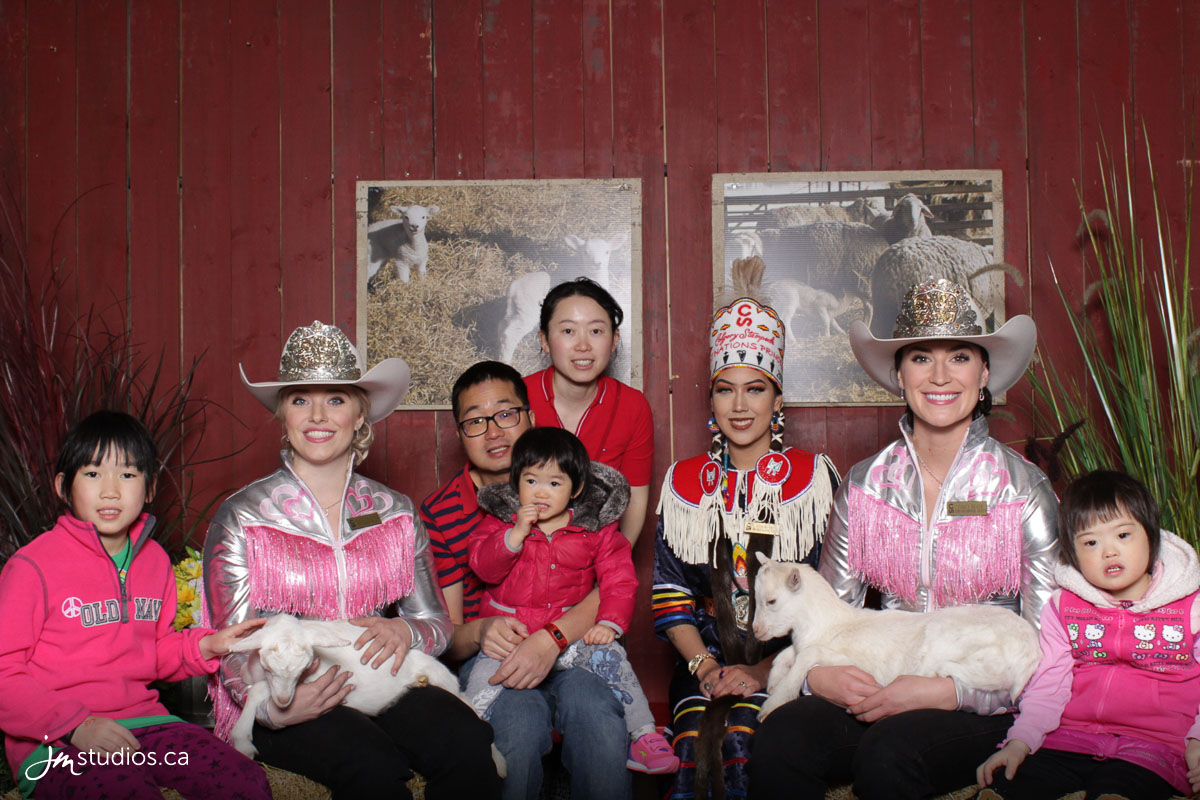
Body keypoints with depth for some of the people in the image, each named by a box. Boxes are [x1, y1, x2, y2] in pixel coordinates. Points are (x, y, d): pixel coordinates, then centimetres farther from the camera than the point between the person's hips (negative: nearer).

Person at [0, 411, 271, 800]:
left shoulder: (154, 559, 13)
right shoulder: (32, 566, -7)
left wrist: (205, 645, 5)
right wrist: (76, 724, -18)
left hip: (142, 720, 5)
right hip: (56, 743, -5)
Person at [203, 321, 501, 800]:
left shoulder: (395, 513, 11)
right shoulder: (242, 518, 2)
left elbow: (437, 623, 13)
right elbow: (233, 648, -2)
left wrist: (404, 631, -12)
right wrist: (275, 707, -23)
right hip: (286, 695, -3)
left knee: (467, 740, -28)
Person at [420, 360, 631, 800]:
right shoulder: (439, 512, 3)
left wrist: (551, 639, -25)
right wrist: (480, 632, -23)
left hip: (573, 648, 1)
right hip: (490, 655, 0)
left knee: (596, 715, -33)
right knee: (519, 727, -33)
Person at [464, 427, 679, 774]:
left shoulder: (596, 528, 1)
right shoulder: (501, 520, 2)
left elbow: (619, 579, 0)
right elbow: (483, 565, -9)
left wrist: (609, 622, -14)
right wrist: (516, 534, -22)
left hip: (570, 633, 0)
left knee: (610, 655, -20)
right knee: (488, 669, -25)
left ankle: (644, 736, -9)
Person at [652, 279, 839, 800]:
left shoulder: (811, 477, 2)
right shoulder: (686, 482, 10)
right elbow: (670, 597, 7)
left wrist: (764, 671, -14)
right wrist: (705, 666, -10)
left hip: (787, 659, -2)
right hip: (706, 655, 2)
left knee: (742, 739, -30)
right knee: (695, 740, -28)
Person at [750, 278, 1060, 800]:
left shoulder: (1025, 492, -3)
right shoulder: (864, 485, 6)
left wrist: (942, 691, -18)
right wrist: (818, 673, -12)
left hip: (983, 711, -2)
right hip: (881, 691, 3)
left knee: (888, 750, -34)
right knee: (780, 739, -28)